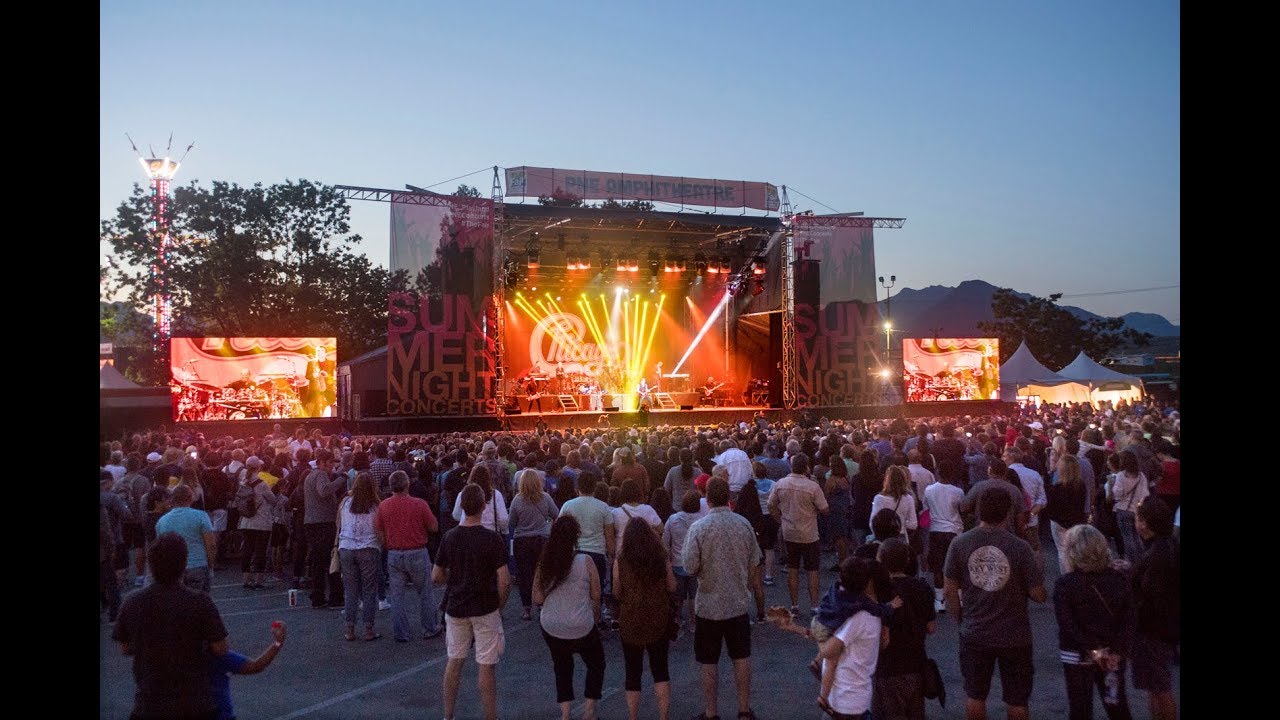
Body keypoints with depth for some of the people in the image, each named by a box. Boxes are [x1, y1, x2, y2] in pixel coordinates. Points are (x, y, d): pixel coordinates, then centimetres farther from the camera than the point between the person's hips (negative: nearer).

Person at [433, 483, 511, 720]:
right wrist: (500, 606, -1)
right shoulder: (492, 539, -15)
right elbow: (504, 580, -17)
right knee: (487, 665, 4)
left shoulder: (449, 537, -3)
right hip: (485, 609, -4)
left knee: (454, 661, 16)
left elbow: (436, 577, 3)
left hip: (456, 608, 4)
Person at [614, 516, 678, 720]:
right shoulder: (661, 557, -4)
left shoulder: (621, 561, -9)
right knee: (660, 670, 15)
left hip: (631, 621, -1)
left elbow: (617, 592, -2)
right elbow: (672, 587, 2)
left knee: (633, 674, 11)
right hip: (659, 620, 1)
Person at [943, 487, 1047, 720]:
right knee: (1016, 700, 16)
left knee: (974, 695, 17)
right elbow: (1038, 595, -12)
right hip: (1015, 635, -1)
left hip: (974, 633, 1)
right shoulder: (1020, 547, -16)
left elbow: (951, 591, -5)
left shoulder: (959, 544, -11)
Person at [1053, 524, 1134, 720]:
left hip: (1078, 654, -4)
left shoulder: (1064, 584, -14)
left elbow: (1067, 624, -17)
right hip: (1114, 654, 4)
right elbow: (1127, 620, -5)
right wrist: (1117, 651, -7)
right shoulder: (1118, 579, -3)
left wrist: (1092, 650, -12)